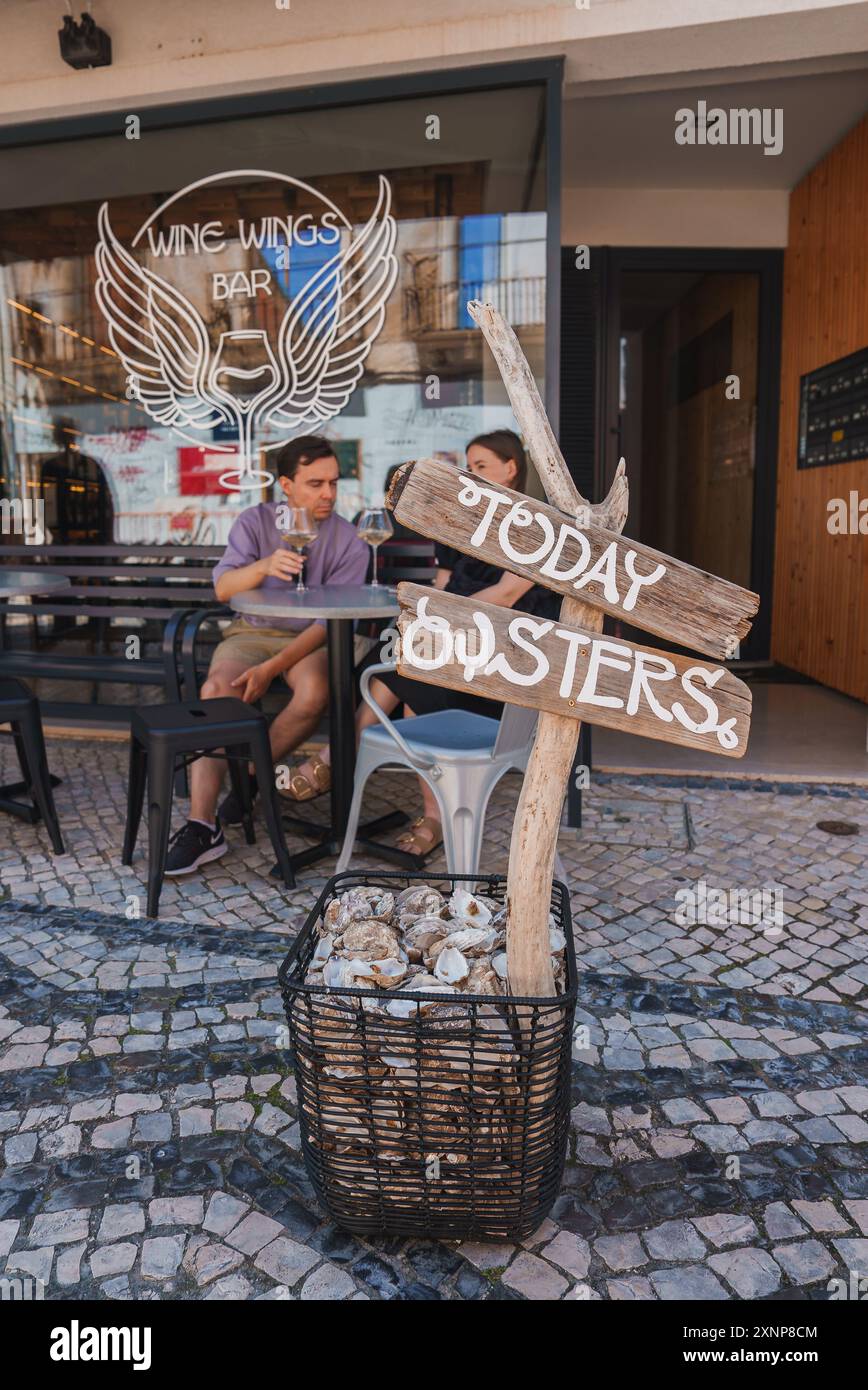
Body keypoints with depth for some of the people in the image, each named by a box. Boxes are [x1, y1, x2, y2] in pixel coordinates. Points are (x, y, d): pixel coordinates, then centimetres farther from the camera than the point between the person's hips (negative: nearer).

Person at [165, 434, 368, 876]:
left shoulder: (348, 543, -5)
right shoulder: (255, 521, 0)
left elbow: (329, 621, -10)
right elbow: (223, 588, -11)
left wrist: (272, 668, -22)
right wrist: (263, 567, -34)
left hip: (310, 640, -1)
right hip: (251, 632, 1)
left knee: (314, 692, -35)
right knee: (216, 689, -29)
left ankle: (248, 777, -10)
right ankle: (202, 826, -30)